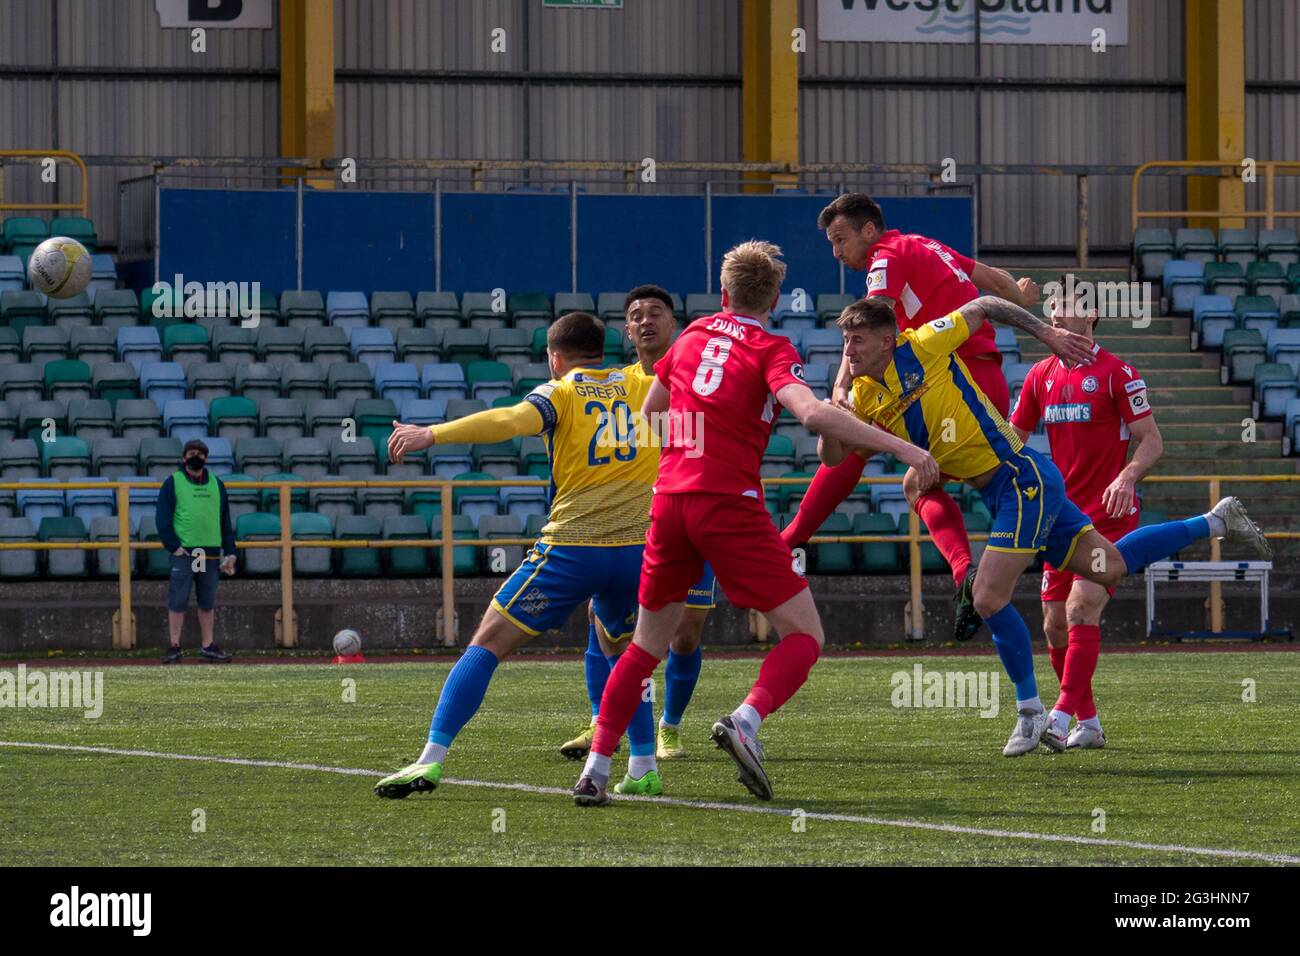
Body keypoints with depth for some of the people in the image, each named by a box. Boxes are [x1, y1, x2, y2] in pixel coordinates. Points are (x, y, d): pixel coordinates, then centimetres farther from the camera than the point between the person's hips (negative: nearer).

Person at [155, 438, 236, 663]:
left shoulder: (216, 485, 15)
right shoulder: (172, 483, 3)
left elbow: (225, 521, 17)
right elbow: (162, 518, -2)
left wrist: (229, 552, 9)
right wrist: (174, 546, -12)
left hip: (211, 552, 4)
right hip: (183, 552, -4)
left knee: (208, 602, 7)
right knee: (178, 601, -5)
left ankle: (208, 646, 12)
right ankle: (174, 647, -2)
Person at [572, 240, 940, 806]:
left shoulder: (692, 336, 15)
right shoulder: (770, 350, -2)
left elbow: (651, 407, 29)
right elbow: (812, 413, -20)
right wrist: (900, 446, -21)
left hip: (669, 500, 6)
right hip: (729, 504, -6)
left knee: (648, 646, 18)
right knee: (804, 635, 0)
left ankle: (595, 770, 8)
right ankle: (745, 722, -25)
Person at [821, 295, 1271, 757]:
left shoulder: (921, 347, -16)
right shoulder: (863, 396, 4)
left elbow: (982, 307, -5)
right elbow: (832, 456, 5)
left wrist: (1047, 334, -7)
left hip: (1022, 479, -8)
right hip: (1001, 492, 8)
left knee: (989, 599, -14)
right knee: (1110, 567, 16)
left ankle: (1030, 710, 2)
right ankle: (1215, 522, 32)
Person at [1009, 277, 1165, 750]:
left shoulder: (1117, 373, -7)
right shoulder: (1041, 376, 10)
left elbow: (1152, 440, -8)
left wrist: (1126, 478, -26)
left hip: (1109, 516, -6)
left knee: (1082, 609, -19)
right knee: (1055, 624, 3)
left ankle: (1061, 718, -26)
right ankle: (1088, 724, 14)